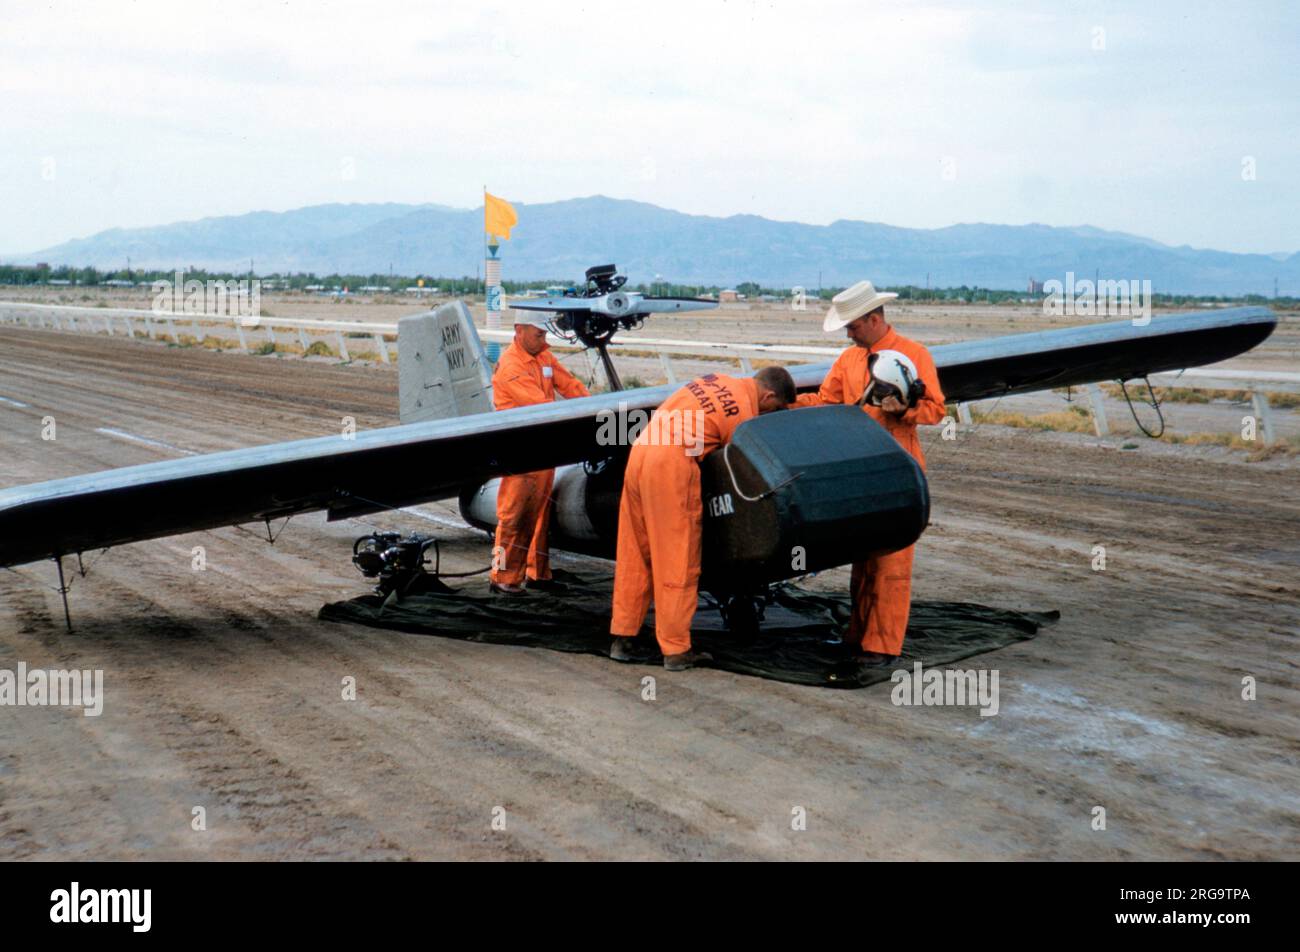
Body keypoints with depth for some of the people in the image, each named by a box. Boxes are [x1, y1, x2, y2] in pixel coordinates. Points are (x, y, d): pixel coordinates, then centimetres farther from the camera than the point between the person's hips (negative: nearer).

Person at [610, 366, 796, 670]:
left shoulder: (717, 380, 17)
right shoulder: (745, 413, -4)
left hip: (639, 451, 8)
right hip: (672, 464, -8)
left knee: (633, 556, 14)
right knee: (679, 565, 1)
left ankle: (621, 637, 20)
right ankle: (676, 650, 6)